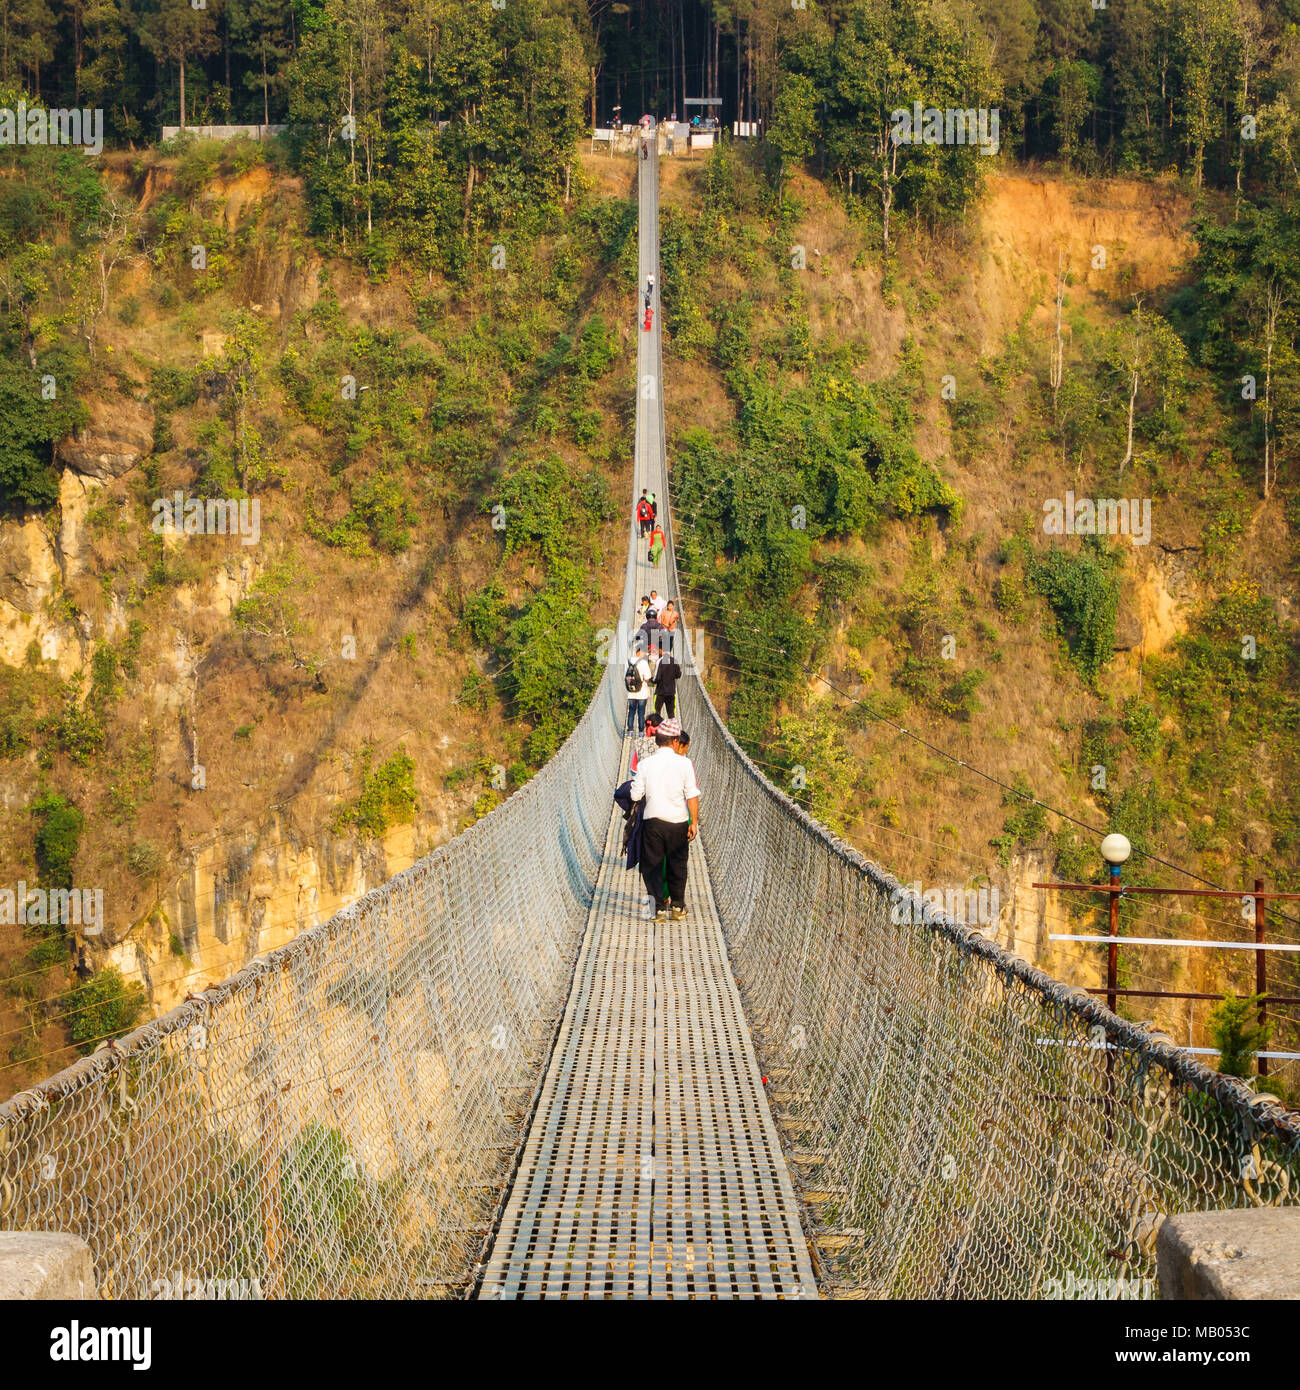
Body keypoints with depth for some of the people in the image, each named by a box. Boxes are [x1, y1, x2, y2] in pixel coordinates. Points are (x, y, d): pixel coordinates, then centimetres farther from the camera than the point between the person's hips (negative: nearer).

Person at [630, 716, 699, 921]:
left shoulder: (645, 764, -4)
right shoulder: (684, 763, -6)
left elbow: (636, 795, -1)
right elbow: (692, 796, -8)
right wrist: (694, 822, -2)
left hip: (652, 820, 0)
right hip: (678, 821, 0)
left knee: (652, 865, 7)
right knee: (677, 865, 14)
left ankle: (659, 908, 1)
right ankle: (677, 906, 19)